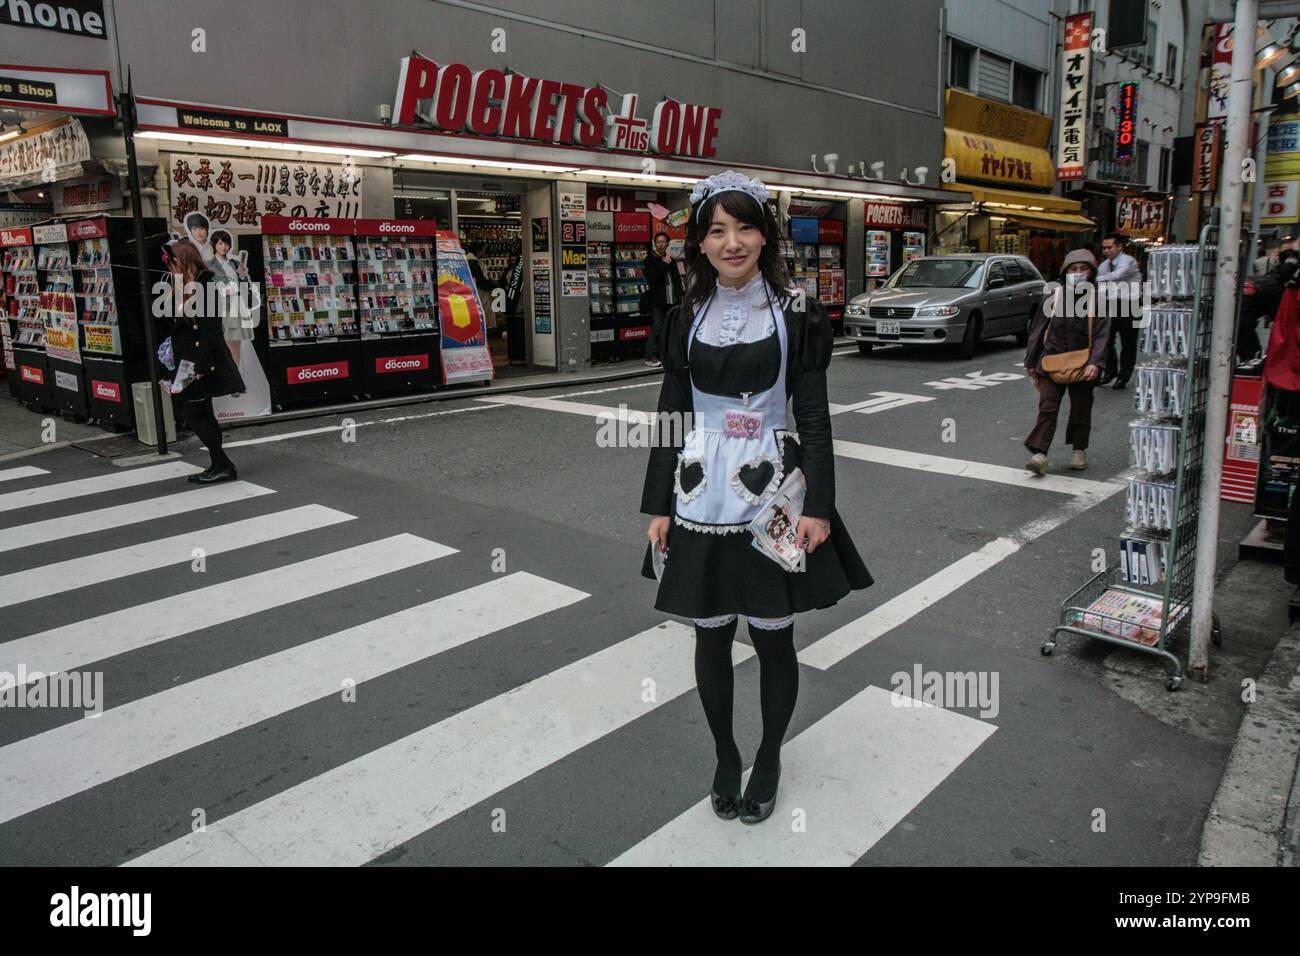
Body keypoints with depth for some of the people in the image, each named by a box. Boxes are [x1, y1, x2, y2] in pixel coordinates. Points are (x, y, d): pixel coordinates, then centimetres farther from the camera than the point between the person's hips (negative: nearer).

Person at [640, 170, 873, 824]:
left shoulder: (796, 314, -3)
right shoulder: (685, 317, 5)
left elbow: (814, 416, -4)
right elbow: (671, 415, 7)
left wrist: (817, 506, -10)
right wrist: (659, 506, 4)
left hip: (771, 498, -2)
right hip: (701, 500, 3)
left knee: (773, 637, 8)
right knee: (710, 636, 12)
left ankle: (769, 758, 32)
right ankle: (725, 756, 33)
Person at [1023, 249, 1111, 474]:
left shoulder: (1097, 299, -1)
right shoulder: (1052, 296, 1)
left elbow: (1102, 334, -6)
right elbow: (1037, 330, 7)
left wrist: (1095, 362, -20)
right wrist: (1031, 362, 8)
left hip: (1083, 367, 0)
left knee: (1081, 410, 13)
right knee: (1047, 408, -8)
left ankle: (1079, 450, 30)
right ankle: (1039, 454, -10)